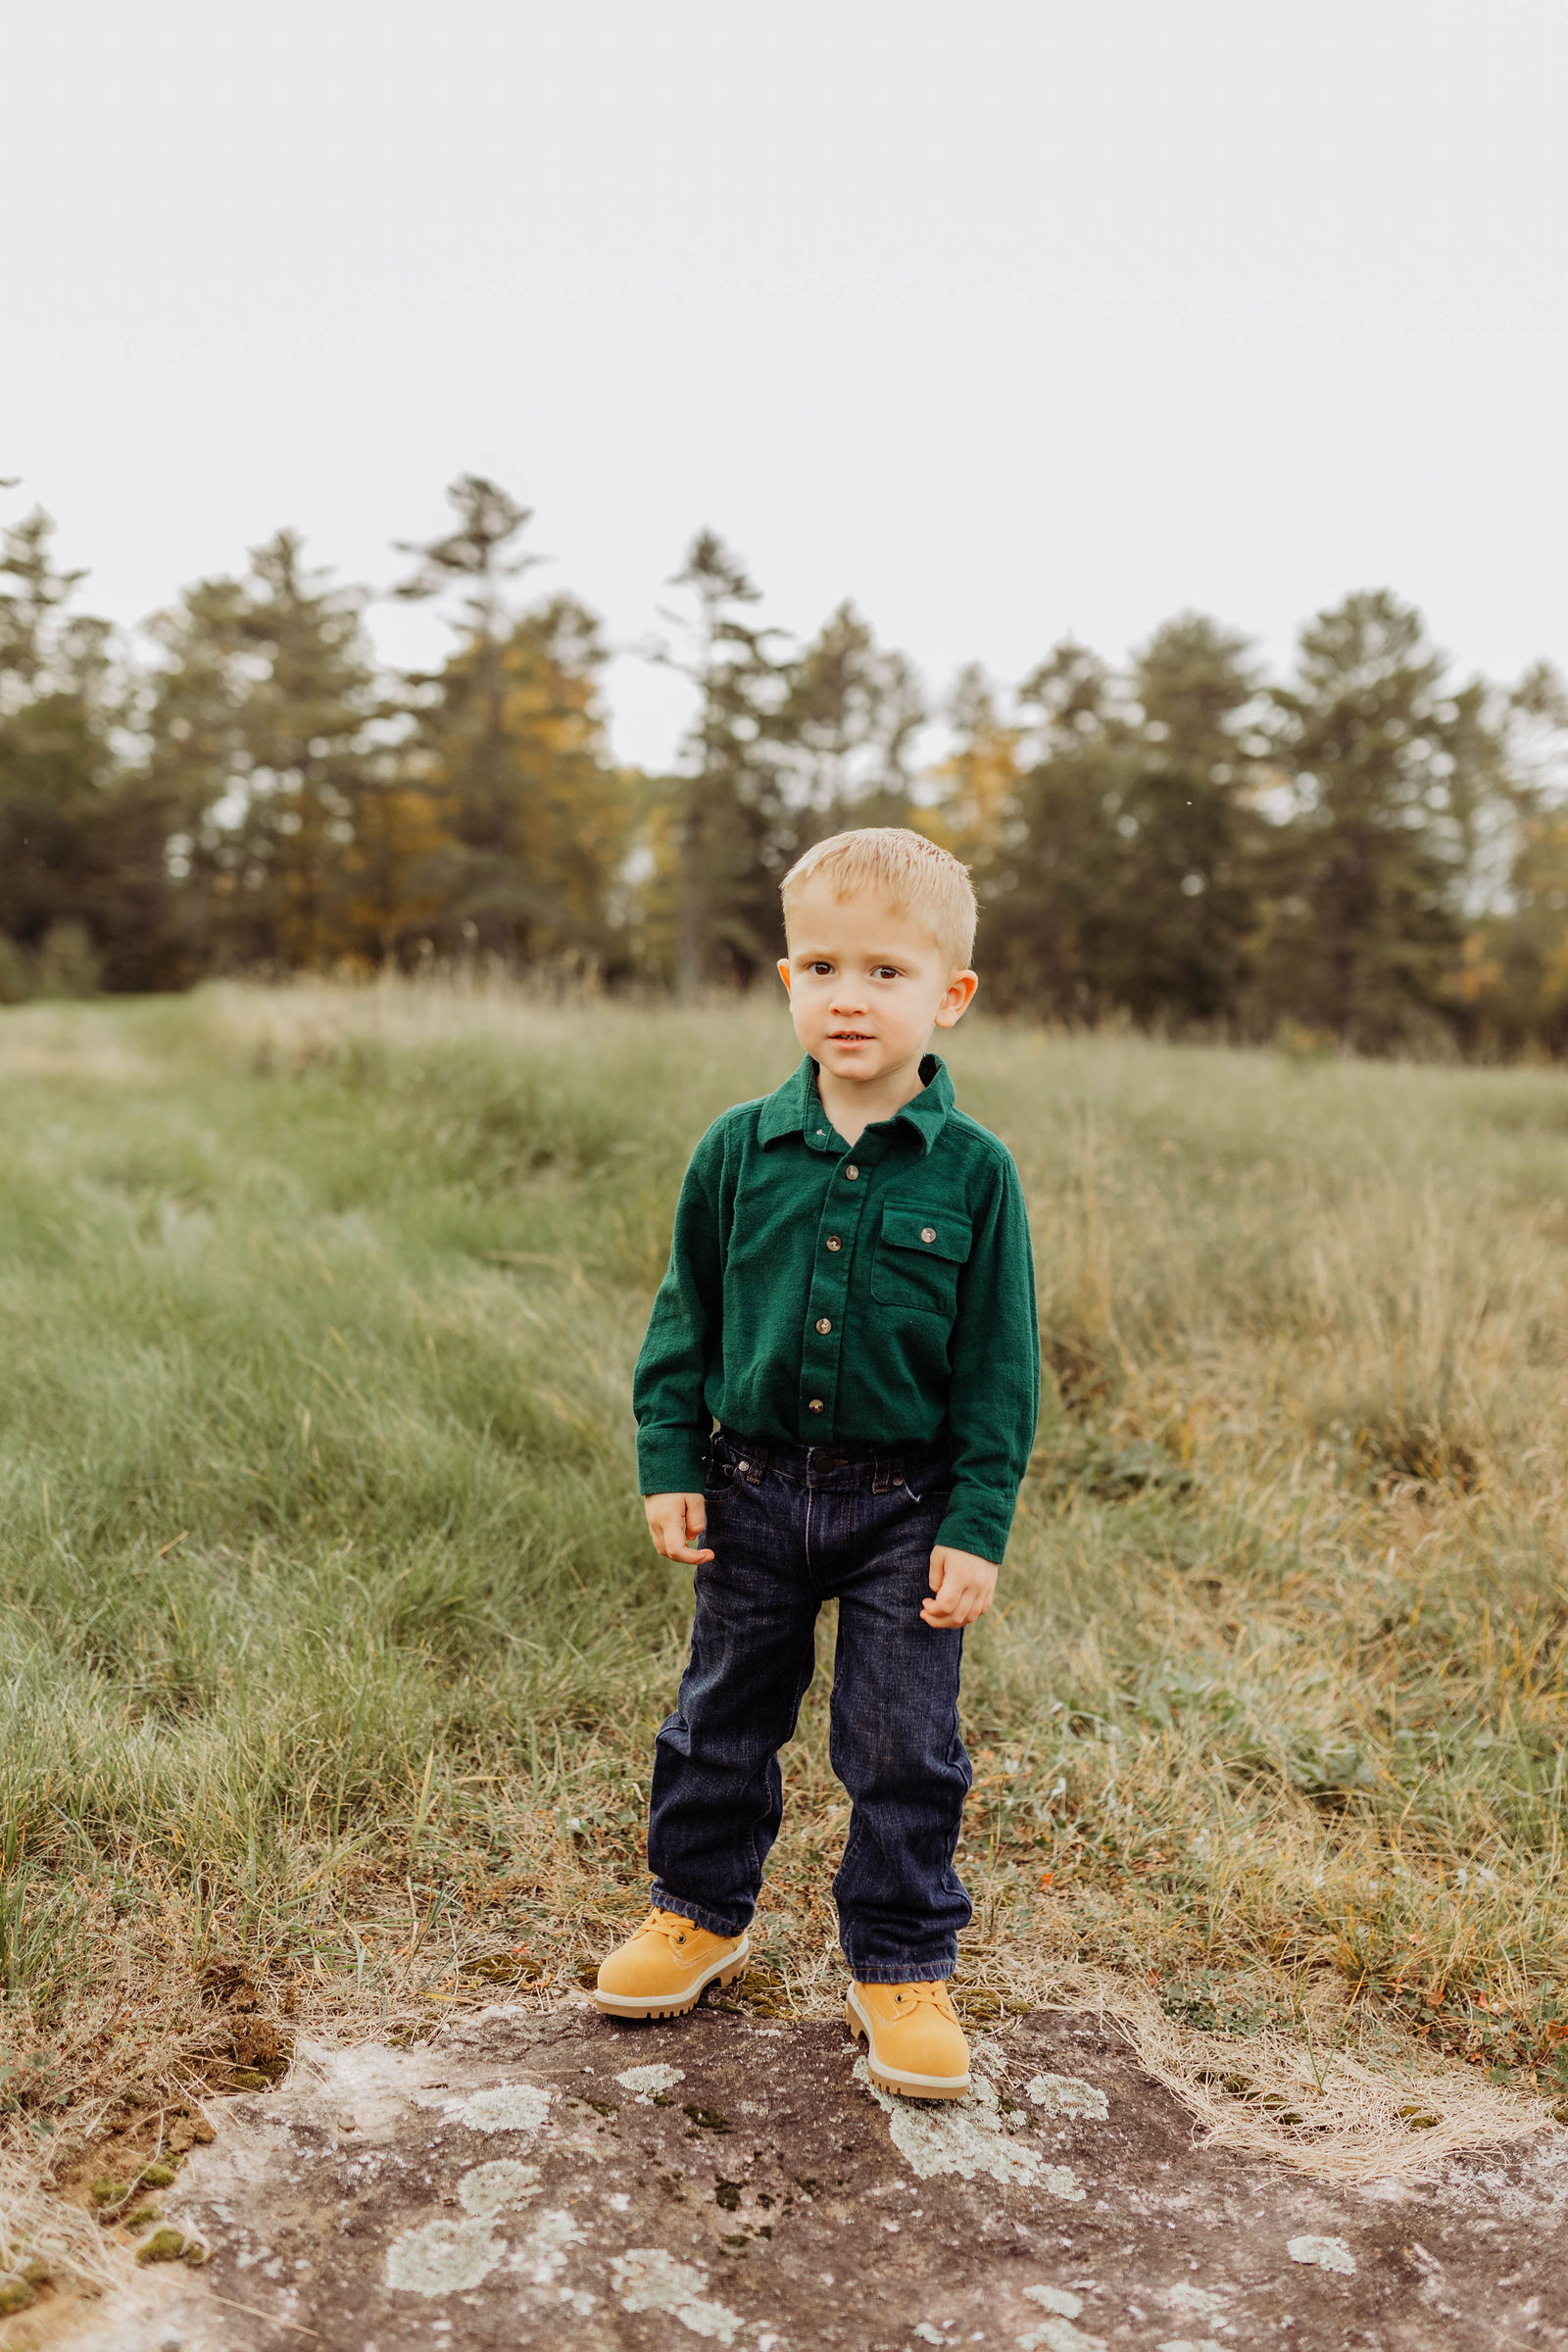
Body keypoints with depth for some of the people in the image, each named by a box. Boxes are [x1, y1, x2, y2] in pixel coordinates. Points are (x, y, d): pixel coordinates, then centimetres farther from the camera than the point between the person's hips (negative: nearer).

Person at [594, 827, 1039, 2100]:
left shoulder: (972, 1169, -10)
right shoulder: (739, 1151, -5)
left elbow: (1000, 1365, -6)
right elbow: (684, 1318, 4)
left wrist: (976, 1526, -9)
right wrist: (670, 1465, -1)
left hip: (906, 1506, -2)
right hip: (753, 1490, 2)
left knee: (904, 1744, 7)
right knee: (726, 1716, 17)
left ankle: (903, 1965, 27)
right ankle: (701, 1912, 40)